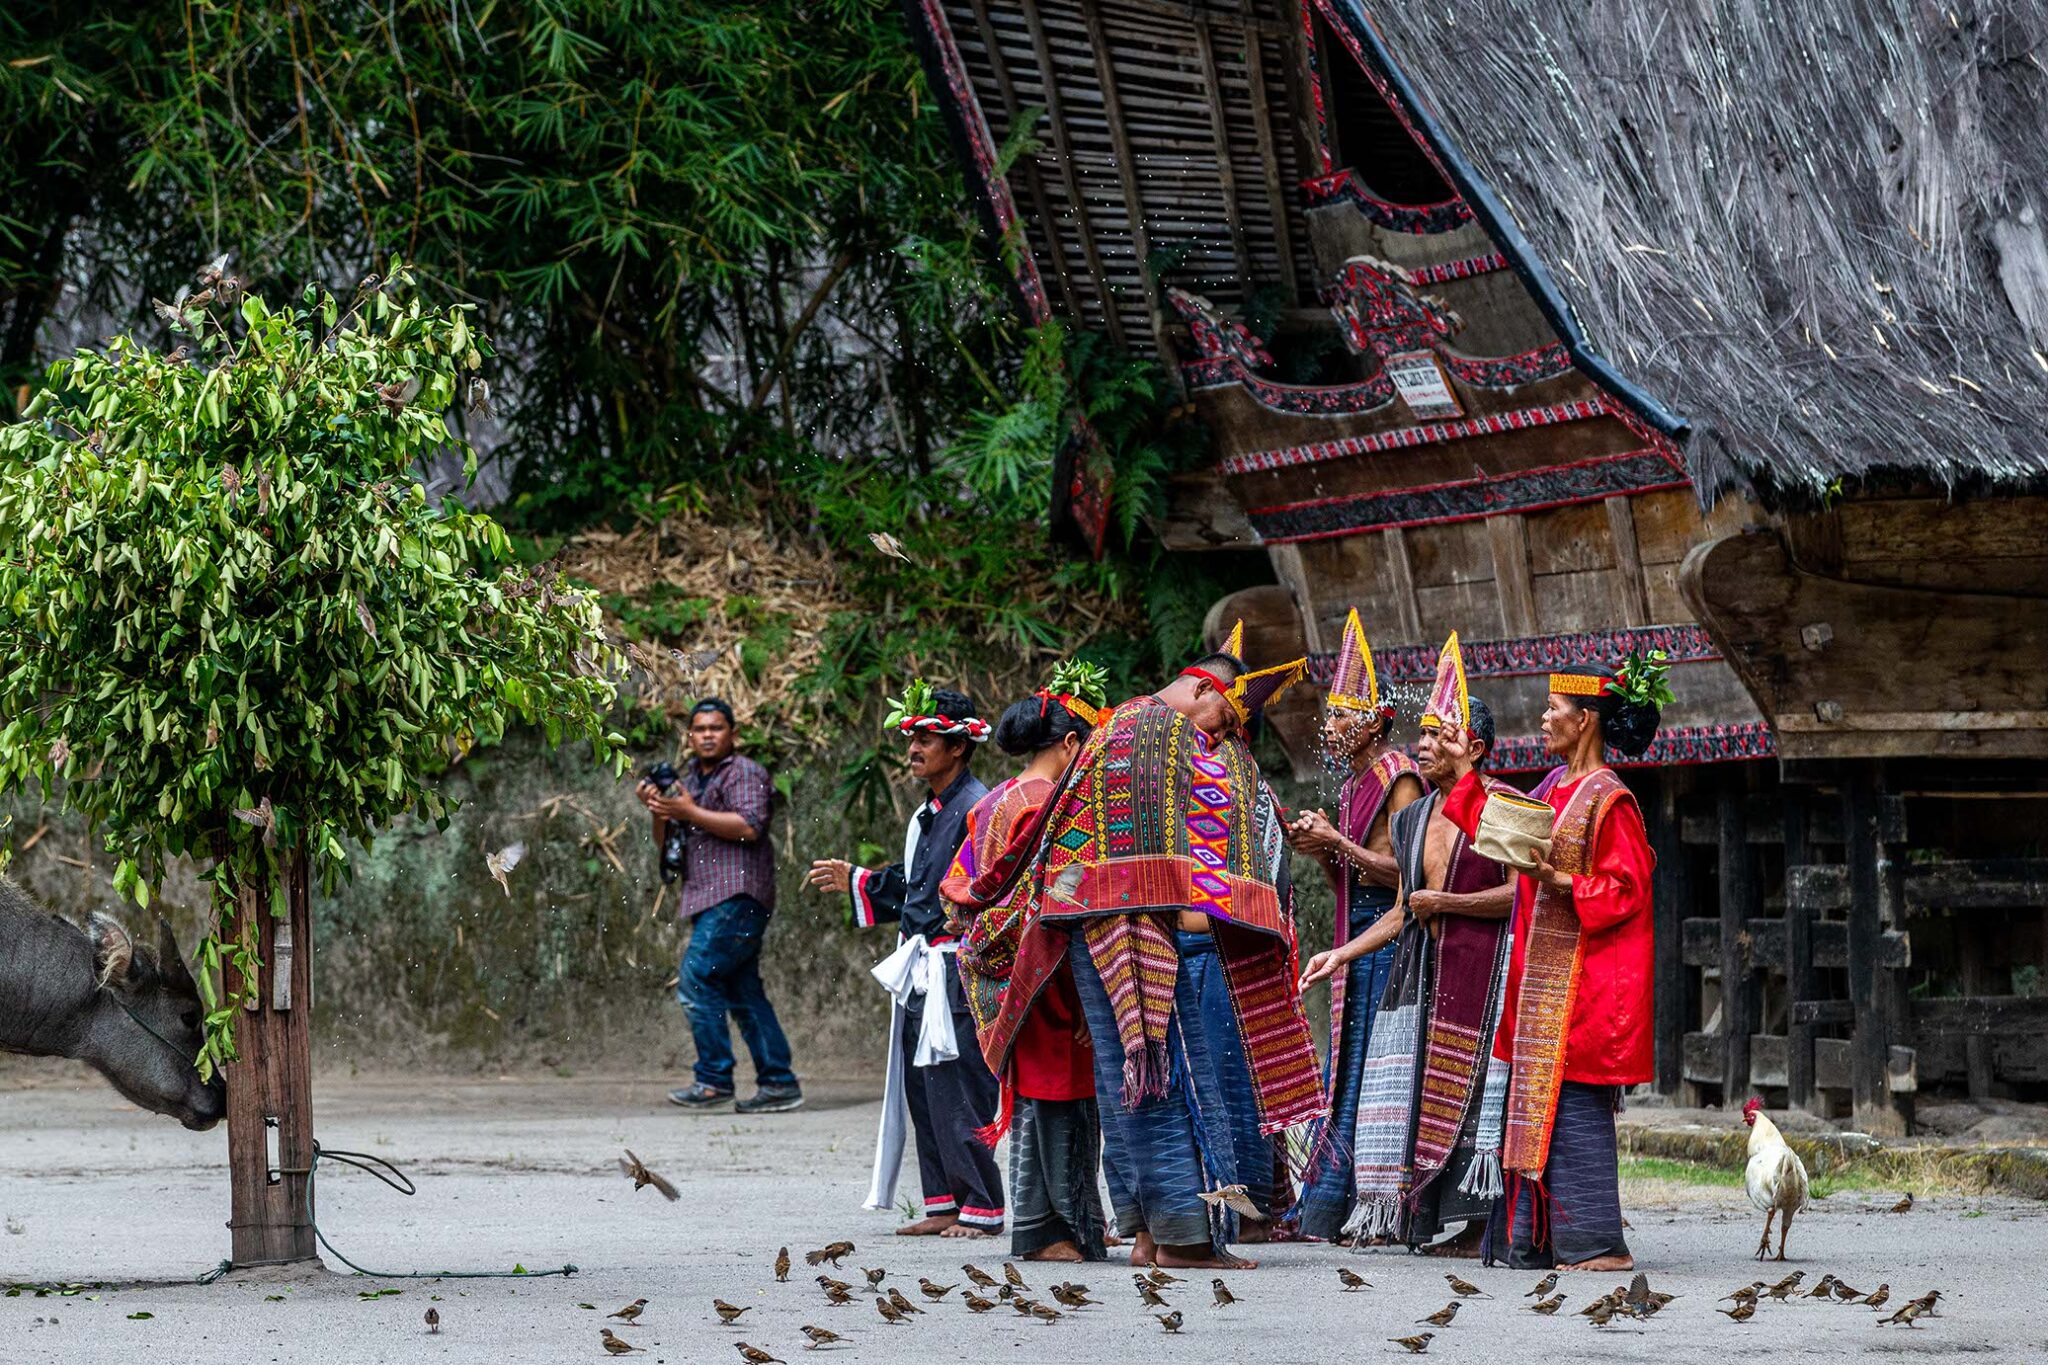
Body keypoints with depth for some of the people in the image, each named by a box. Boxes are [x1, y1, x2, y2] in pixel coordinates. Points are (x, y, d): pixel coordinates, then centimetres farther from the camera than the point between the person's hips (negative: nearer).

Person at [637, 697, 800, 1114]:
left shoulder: (745, 773, -2)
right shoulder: (690, 780, 24)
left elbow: (749, 827, -18)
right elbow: (667, 844, 22)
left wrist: (689, 813, -16)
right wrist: (659, 811, 1)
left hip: (737, 896, -9)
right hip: (711, 901, 9)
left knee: (696, 978, -16)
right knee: (743, 993, 7)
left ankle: (714, 1079, -15)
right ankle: (779, 1084, 7)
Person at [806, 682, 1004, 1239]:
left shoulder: (977, 808, -12)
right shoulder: (926, 813, 18)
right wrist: (856, 882, 30)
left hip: (956, 970, -10)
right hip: (920, 972, 10)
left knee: (957, 1092, -9)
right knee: (921, 1086, 10)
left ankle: (981, 1208, -3)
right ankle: (945, 1204, 15)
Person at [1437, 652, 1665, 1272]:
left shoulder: (1608, 798, -12)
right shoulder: (1552, 787, 14)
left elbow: (1627, 889, -15)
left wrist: (1559, 881, -24)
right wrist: (1464, 769, 29)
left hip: (1581, 979, -9)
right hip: (1540, 974, 9)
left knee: (1573, 1104, -8)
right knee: (1536, 1103, 8)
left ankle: (1598, 1243, -5)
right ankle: (1542, 1238, 12)